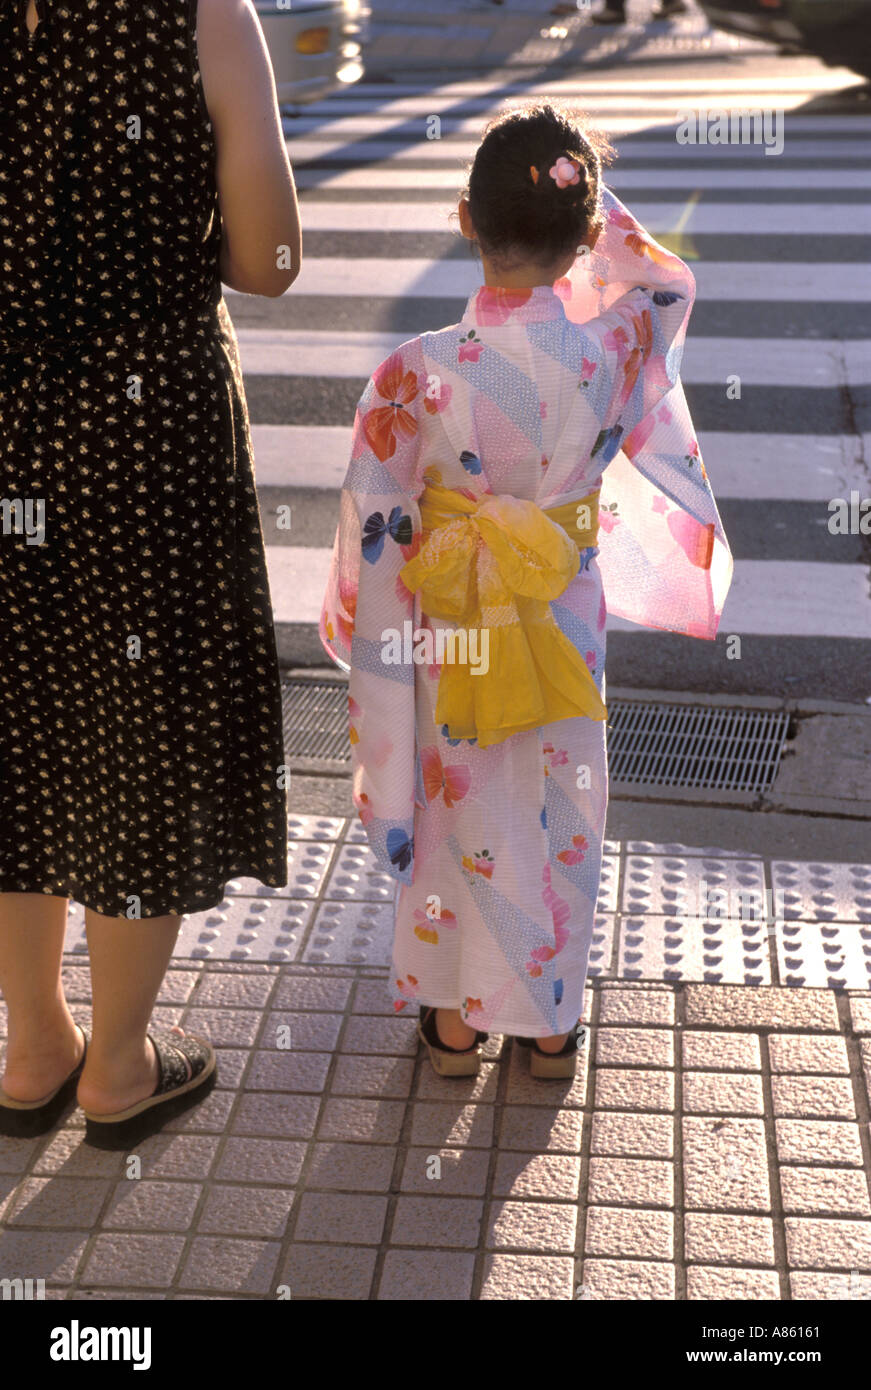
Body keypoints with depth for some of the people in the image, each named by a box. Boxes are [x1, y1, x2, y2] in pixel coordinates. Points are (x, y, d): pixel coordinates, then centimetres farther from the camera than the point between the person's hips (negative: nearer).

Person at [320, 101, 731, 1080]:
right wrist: (583, 199, 11)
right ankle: (550, 1022, 32)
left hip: (450, 642, -1)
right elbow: (666, 282, 8)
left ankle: (455, 1018, 32)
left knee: (456, 813, 17)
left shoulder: (415, 373, -23)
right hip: (567, 631, 2)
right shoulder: (608, 352, -18)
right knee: (559, 815, 18)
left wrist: (375, 657, 2)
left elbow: (373, 533, -13)